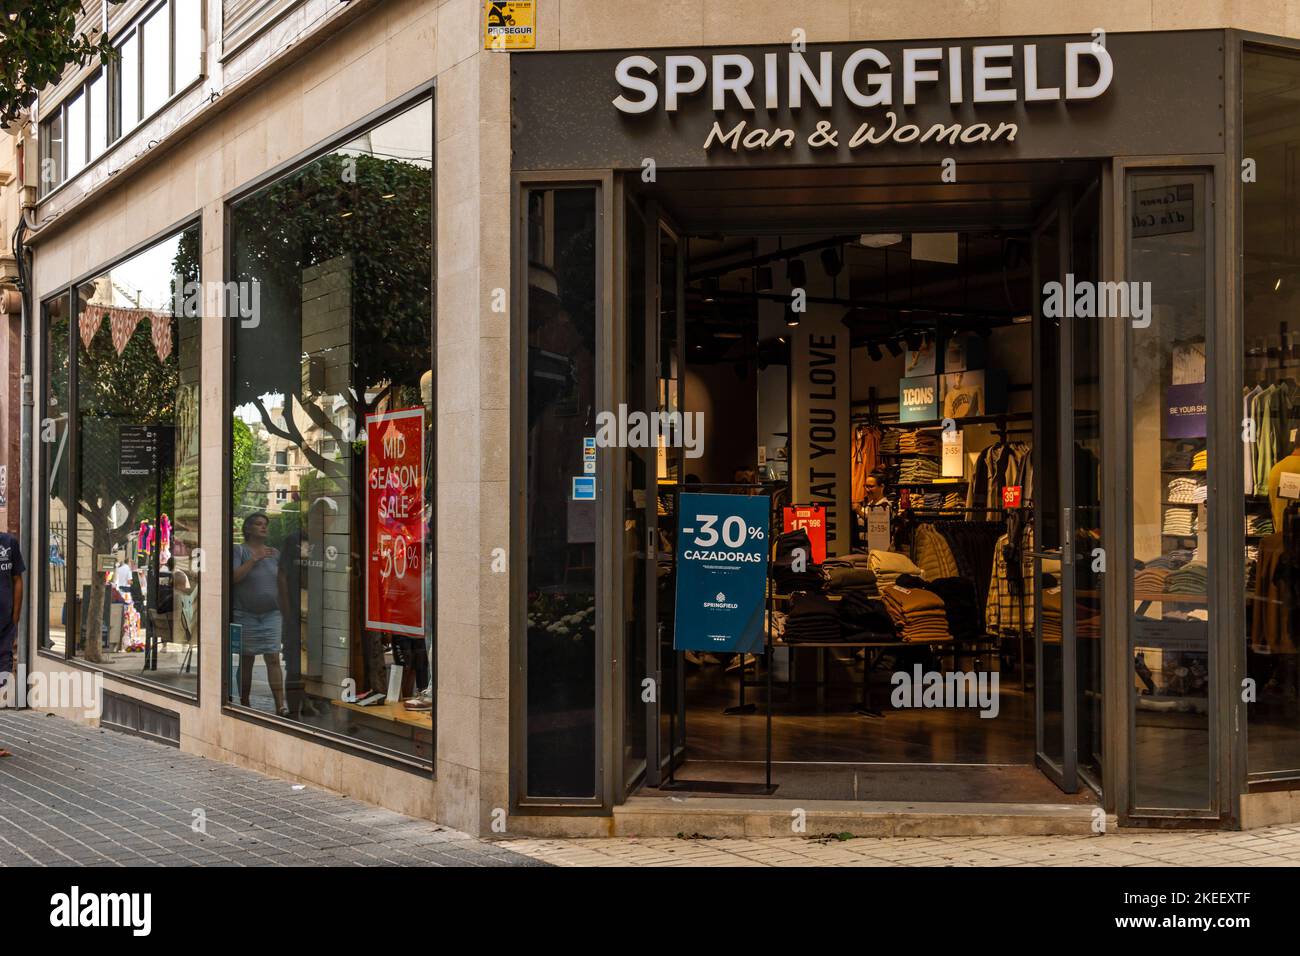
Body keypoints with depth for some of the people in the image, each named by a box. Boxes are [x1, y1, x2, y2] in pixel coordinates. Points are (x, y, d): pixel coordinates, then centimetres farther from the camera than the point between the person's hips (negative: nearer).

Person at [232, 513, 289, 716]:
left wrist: (286, 610, 16)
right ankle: (244, 705, 18)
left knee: (273, 659, -7)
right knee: (246, 660, 6)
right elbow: (234, 577, -17)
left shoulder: (275, 553, 9)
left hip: (271, 615, 2)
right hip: (245, 615, -2)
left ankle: (280, 706, -12)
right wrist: (255, 559, -21)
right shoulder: (239, 550, -3)